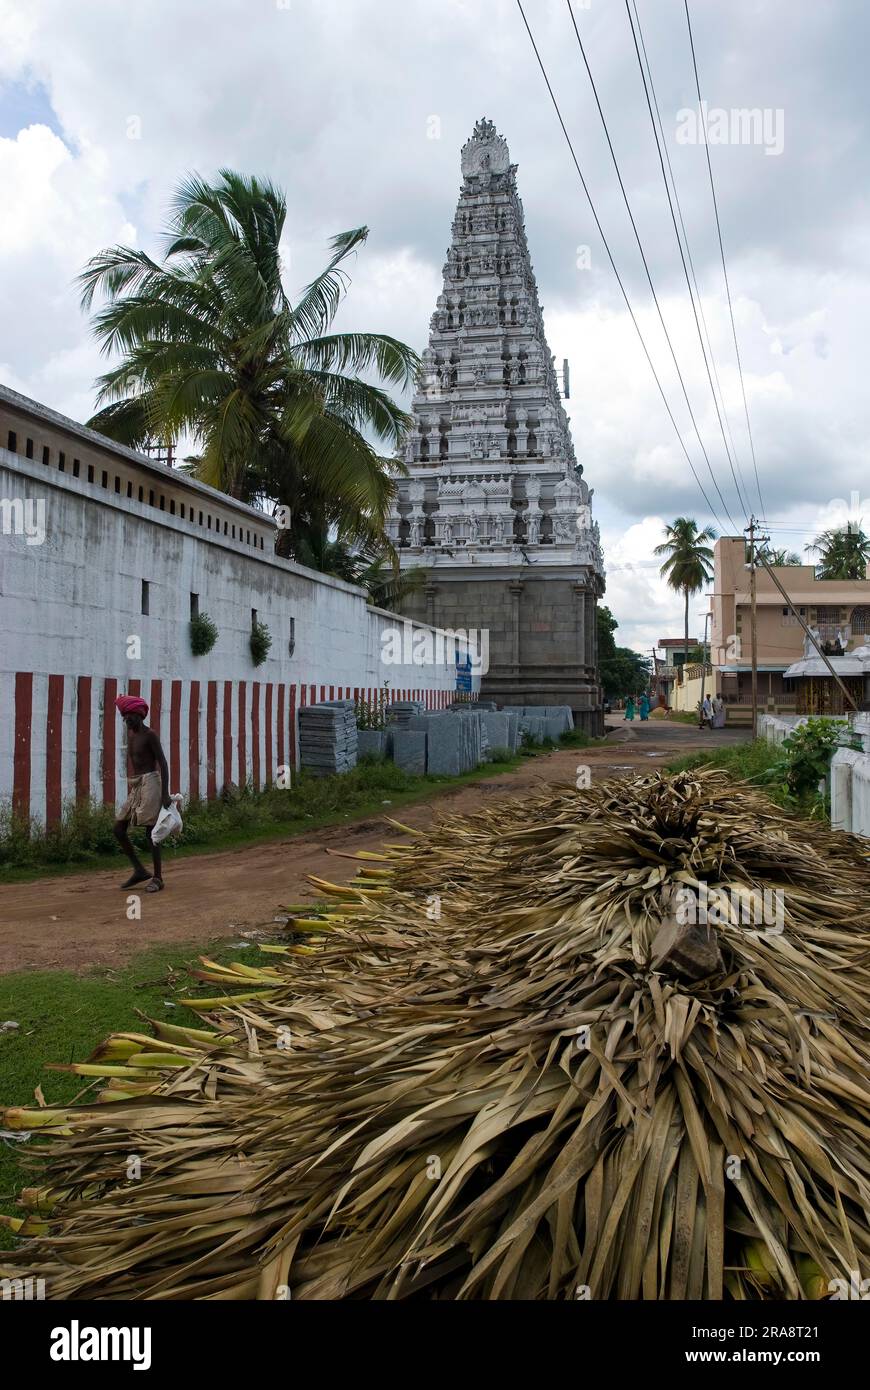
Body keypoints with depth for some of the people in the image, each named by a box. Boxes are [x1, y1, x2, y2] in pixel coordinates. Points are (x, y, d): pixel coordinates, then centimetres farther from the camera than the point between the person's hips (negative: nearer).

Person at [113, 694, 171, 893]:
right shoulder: (130, 733, 14)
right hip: (135, 785, 8)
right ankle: (140, 870, 13)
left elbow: (163, 763, -13)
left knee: (150, 831, -6)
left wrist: (165, 793, -19)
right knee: (119, 829, 4)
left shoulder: (150, 735, -10)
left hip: (150, 783, -8)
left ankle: (157, 878, 2)